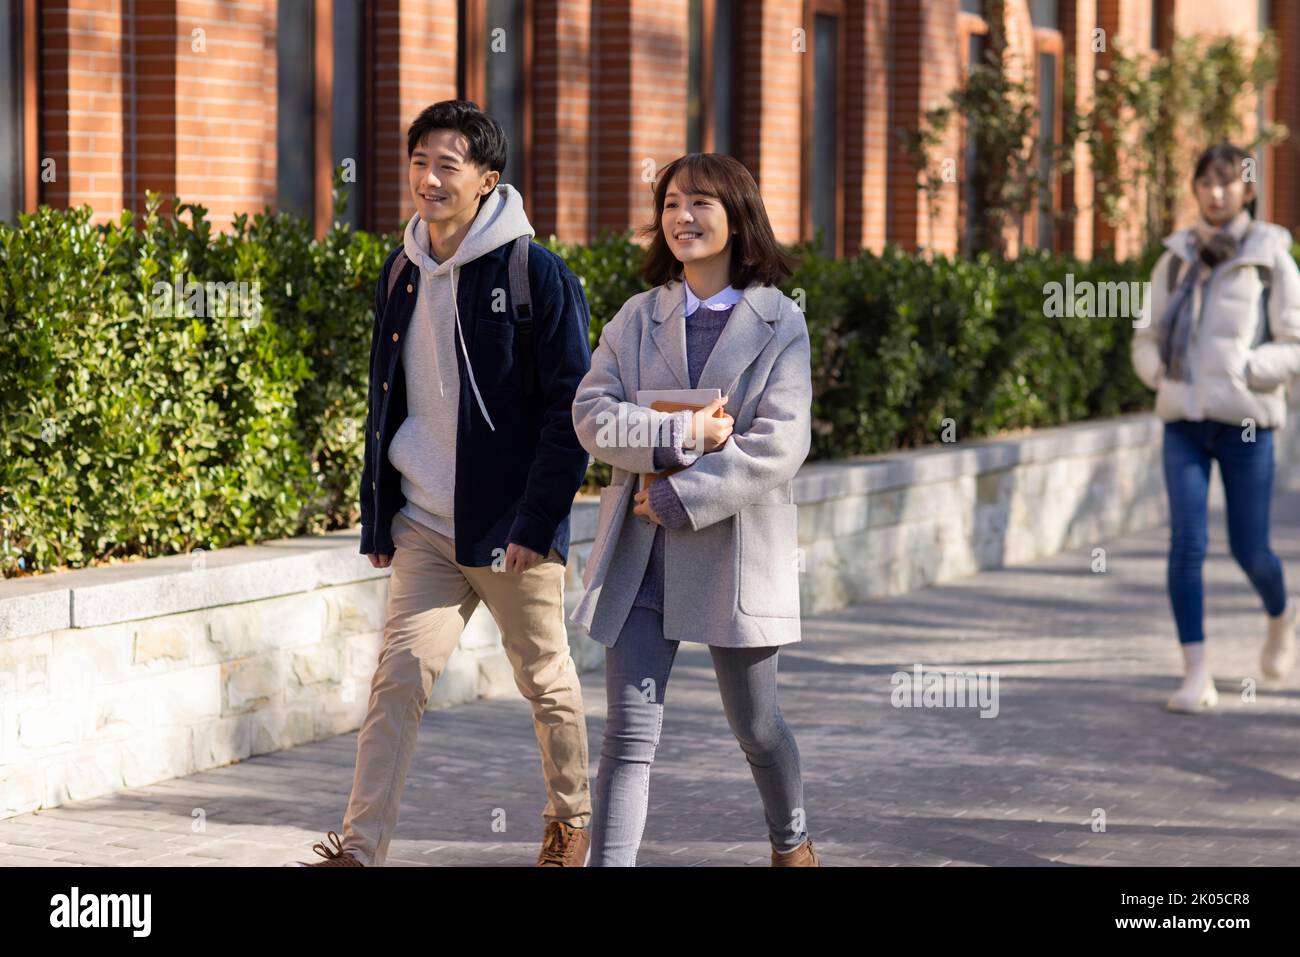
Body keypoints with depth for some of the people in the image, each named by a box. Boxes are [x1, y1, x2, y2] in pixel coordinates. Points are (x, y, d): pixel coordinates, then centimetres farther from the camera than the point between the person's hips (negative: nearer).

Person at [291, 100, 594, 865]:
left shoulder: (536, 274, -10)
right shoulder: (403, 273, 8)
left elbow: (570, 408, -12)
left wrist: (537, 520, -17)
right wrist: (378, 518, 11)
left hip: (511, 526, -4)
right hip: (425, 524, 4)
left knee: (547, 679, 11)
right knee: (402, 673, -7)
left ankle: (572, 820, 32)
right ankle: (361, 846, -9)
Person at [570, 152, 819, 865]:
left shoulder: (778, 323, -2)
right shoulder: (637, 318, 9)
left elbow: (779, 445, -12)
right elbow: (592, 412, -2)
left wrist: (679, 497, -16)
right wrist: (683, 436, -17)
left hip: (735, 548, -2)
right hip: (639, 553, 2)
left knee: (753, 724, 13)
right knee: (630, 731, -5)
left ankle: (791, 841, 40)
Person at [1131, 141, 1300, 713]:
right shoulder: (1175, 259, 9)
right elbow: (1146, 339, 17)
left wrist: (1243, 369, -14)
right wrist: (1160, 372, -1)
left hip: (1245, 421, -2)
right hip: (1184, 421, 2)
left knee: (1249, 548, 3)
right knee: (1186, 542, -10)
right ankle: (1197, 676, -8)